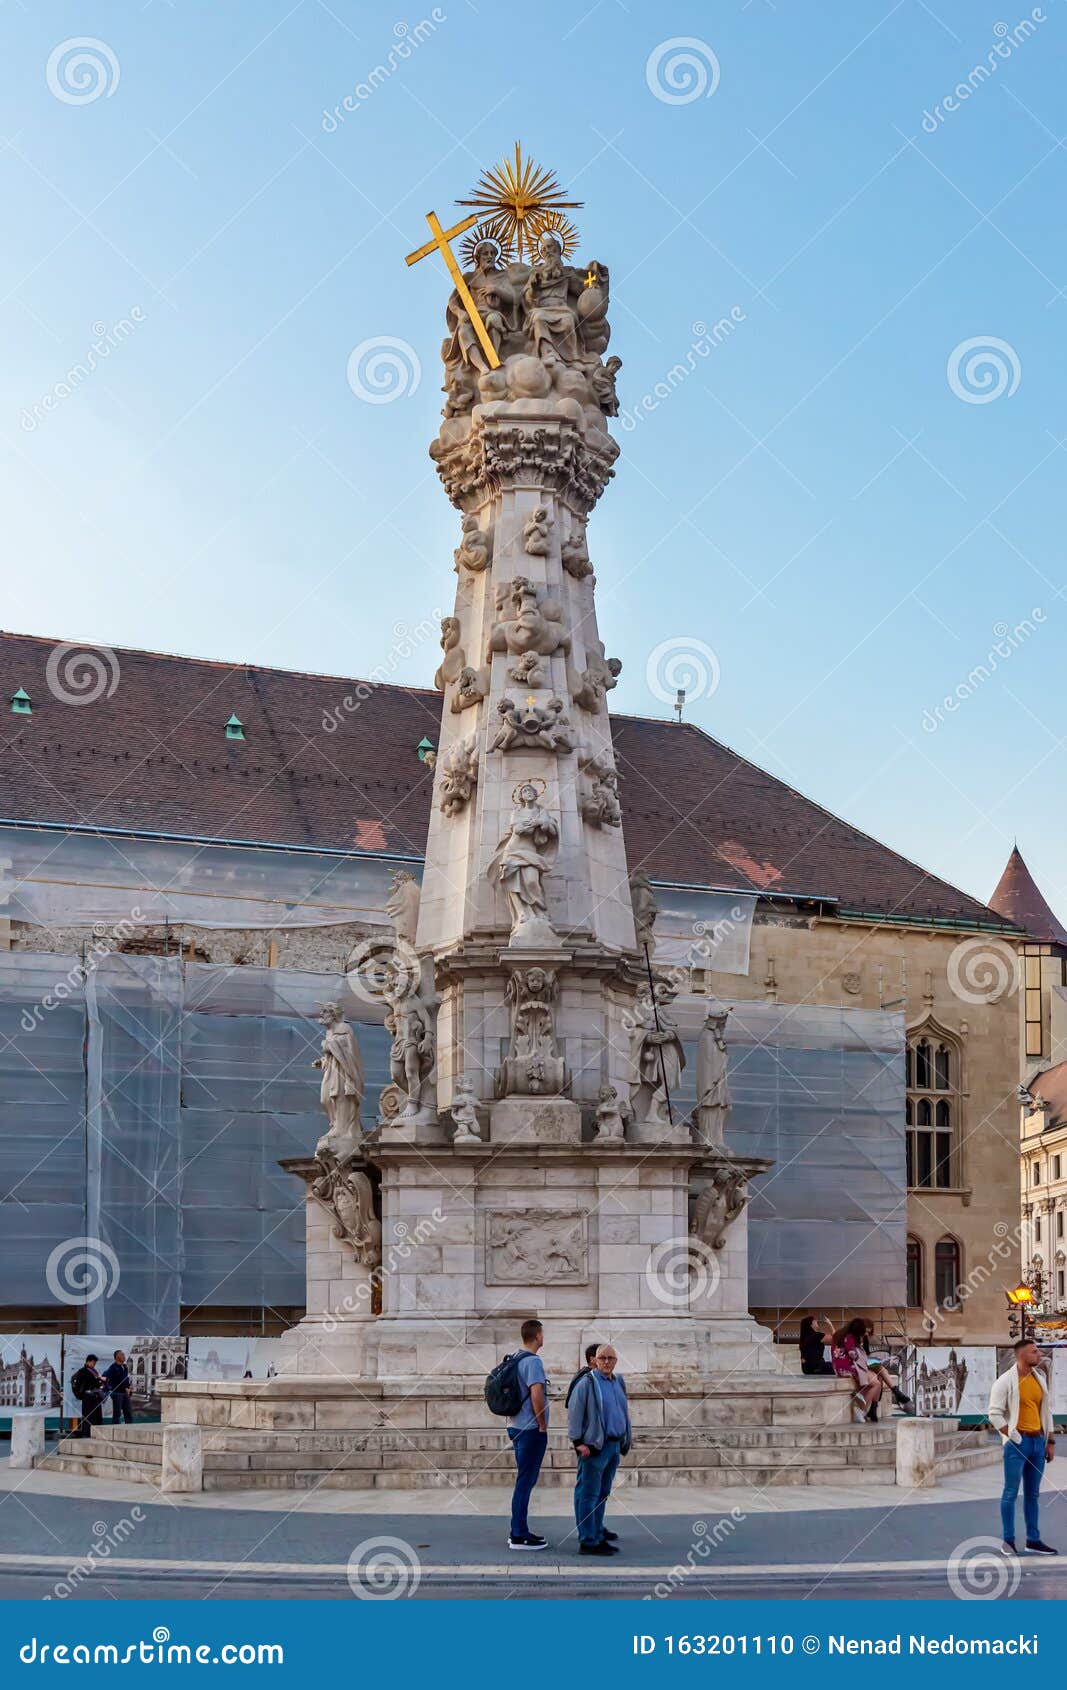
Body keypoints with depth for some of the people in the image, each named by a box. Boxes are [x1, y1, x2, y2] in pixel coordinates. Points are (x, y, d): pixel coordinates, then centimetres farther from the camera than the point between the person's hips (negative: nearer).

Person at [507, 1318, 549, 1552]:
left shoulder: (515, 1360, 13)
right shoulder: (533, 1361, -16)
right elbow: (536, 1394, -24)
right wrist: (542, 1425, -13)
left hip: (517, 1426, 9)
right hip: (531, 1429, -9)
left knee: (525, 1480, 16)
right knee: (525, 1481, -6)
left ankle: (519, 1531, 22)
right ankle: (519, 1536, -4)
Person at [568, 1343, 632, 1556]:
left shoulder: (618, 1382, 14)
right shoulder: (586, 1383, -10)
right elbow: (574, 1414, -11)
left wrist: (626, 1439, 22)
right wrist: (578, 1442, -15)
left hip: (614, 1445, 8)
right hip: (594, 1446, -8)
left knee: (603, 1493, 17)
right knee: (589, 1494, -6)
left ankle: (597, 1531, 29)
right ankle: (588, 1542, -7)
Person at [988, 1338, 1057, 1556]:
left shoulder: (1040, 1378, 10)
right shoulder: (1007, 1381, -9)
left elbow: (1047, 1411, 16)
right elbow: (995, 1414, -10)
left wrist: (1050, 1441, 13)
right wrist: (1012, 1436, -11)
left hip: (1038, 1441, 6)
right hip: (1018, 1443, -6)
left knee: (1033, 1493, 11)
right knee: (1011, 1492, -2)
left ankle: (1033, 1540, 17)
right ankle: (1008, 1540, 4)